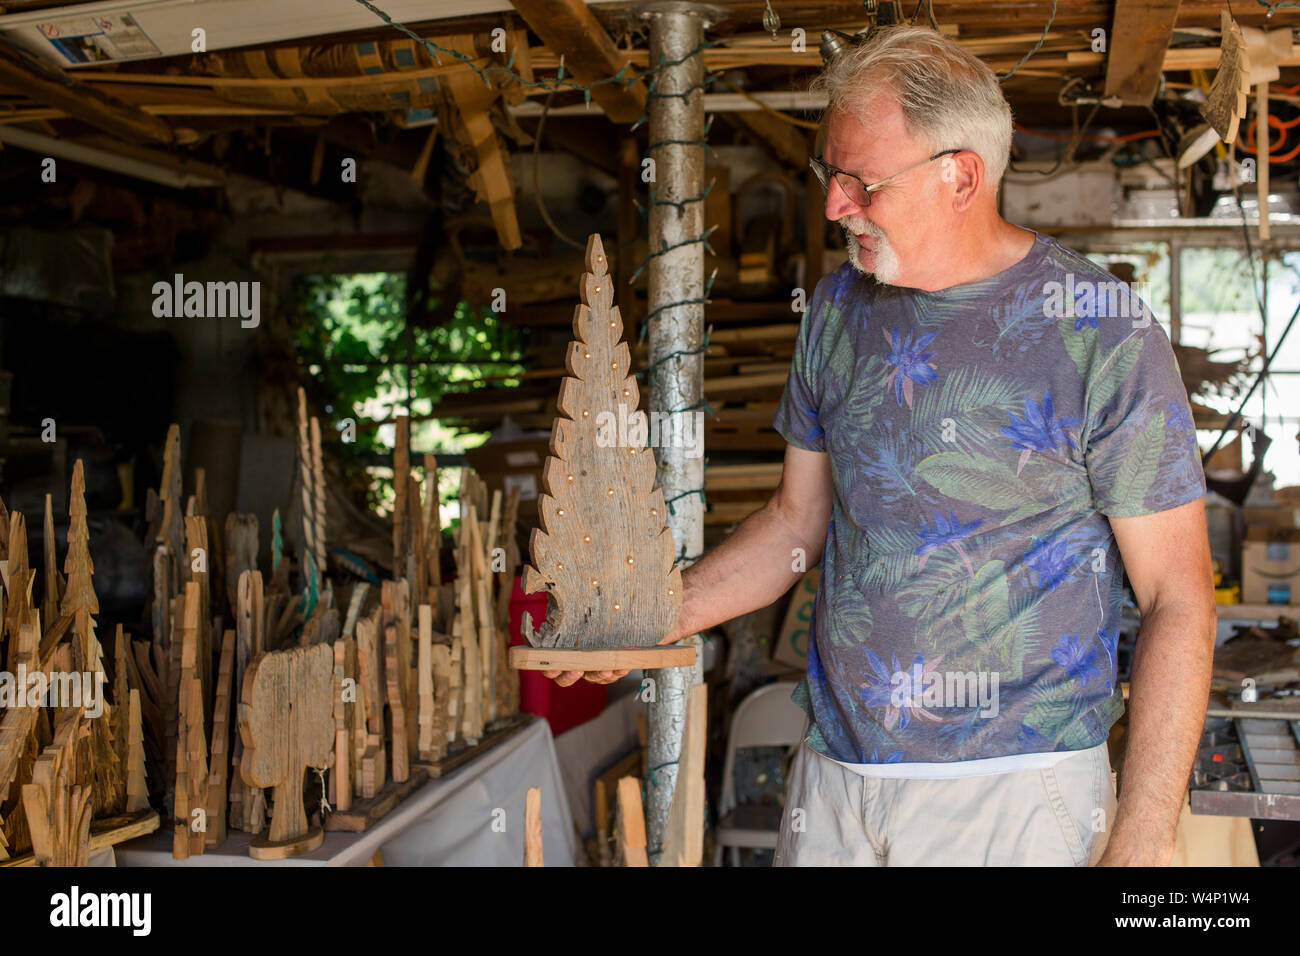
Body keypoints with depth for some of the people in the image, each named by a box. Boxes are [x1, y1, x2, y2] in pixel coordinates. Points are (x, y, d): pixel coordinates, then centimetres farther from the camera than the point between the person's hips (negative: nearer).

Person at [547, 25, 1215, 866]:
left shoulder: (1103, 331, -11)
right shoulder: (839, 309, 5)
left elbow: (1177, 600, -11)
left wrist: (1143, 842, -16)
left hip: (1018, 792, -5)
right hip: (831, 777, 5)